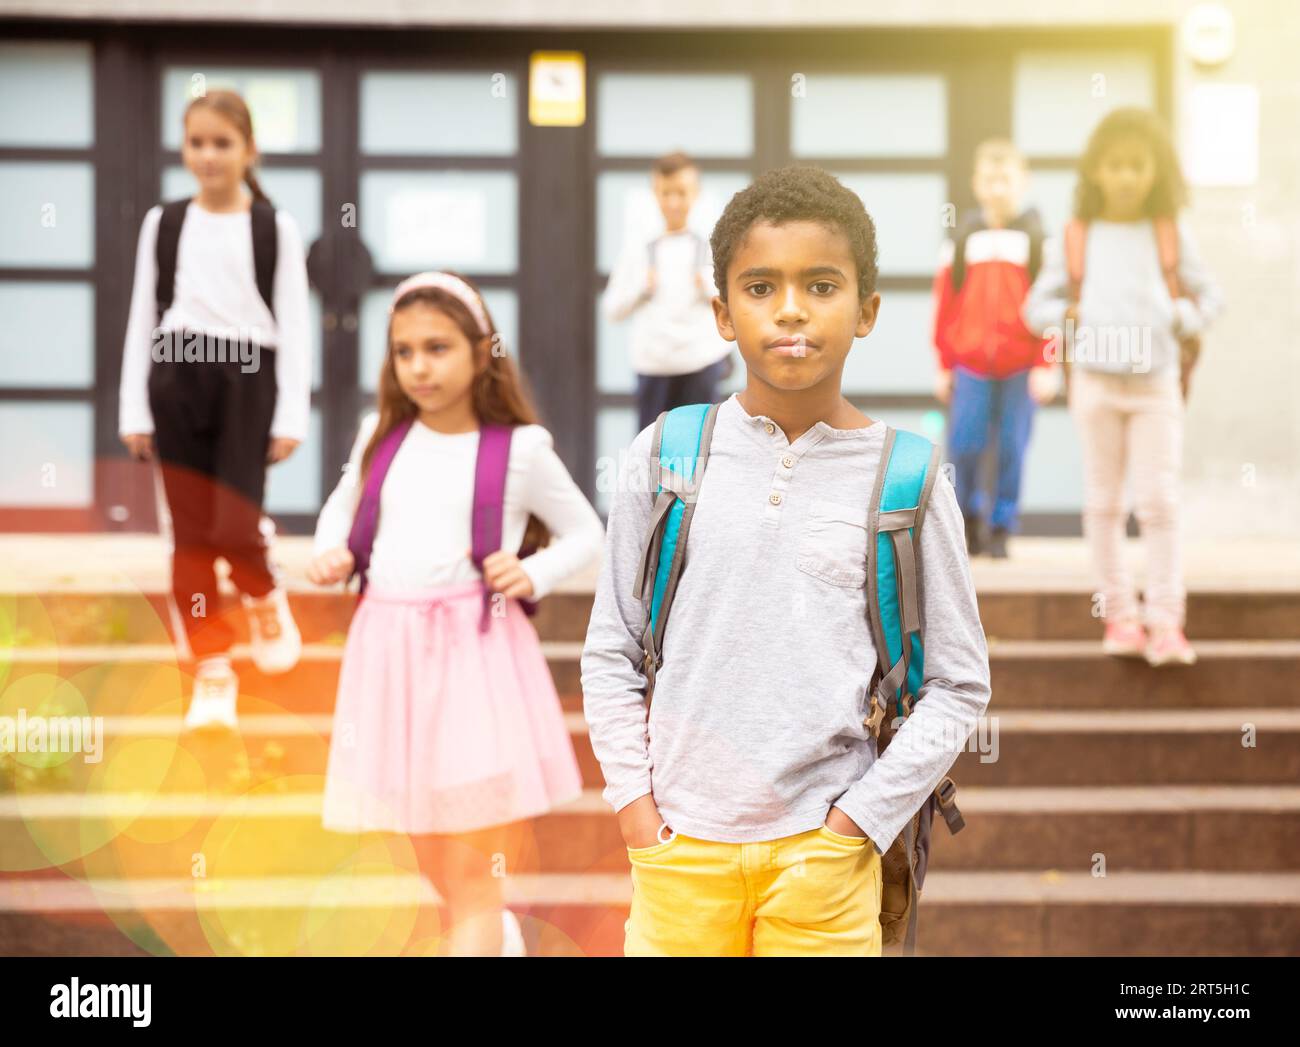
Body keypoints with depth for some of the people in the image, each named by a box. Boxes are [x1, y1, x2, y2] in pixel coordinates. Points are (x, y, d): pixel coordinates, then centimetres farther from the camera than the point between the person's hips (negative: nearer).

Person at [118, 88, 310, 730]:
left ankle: (265, 598, 22)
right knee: (190, 534, 1)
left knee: (235, 528, -12)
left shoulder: (276, 228, 3)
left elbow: (293, 324, 1)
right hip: (176, 381, 2)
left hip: (247, 380, -2)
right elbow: (142, 318, 9)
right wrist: (134, 409, 4)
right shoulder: (163, 223, 8)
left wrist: (292, 414, -5)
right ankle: (212, 669, 10)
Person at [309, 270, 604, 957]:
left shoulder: (519, 449, -3)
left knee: (471, 877, -5)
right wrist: (329, 553, 4)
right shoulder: (382, 438, 7)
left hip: (476, 651, -4)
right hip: (390, 653, 4)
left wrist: (535, 575, -10)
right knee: (437, 870, 16)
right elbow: (341, 506, 25)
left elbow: (586, 533, 8)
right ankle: (500, 935, 45)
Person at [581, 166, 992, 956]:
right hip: (681, 843, 1)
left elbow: (959, 683, 2)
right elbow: (611, 654, 7)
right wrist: (635, 804, -1)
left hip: (823, 855, -1)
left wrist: (861, 820, -5)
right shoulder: (666, 458, 0)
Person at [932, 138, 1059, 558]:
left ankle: (1001, 529, 12)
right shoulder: (963, 239, 7)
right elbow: (945, 302, 8)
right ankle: (970, 515, 21)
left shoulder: (1037, 237, 0)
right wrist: (943, 366, 6)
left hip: (1021, 366, -1)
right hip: (970, 363, 1)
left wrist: (1048, 366, -6)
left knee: (1012, 449, 0)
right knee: (964, 444, -3)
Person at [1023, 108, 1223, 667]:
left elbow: (1208, 295, 10)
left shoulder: (1172, 236, 4)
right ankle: (1119, 614, 15)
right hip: (1094, 380, 1)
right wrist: (1068, 321, -13)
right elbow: (1038, 303, 6)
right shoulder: (1073, 239, 2)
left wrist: (1185, 318, -10)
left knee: (1159, 502, -5)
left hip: (1157, 381, -1)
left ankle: (1166, 621, -2)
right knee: (1104, 502, 6)